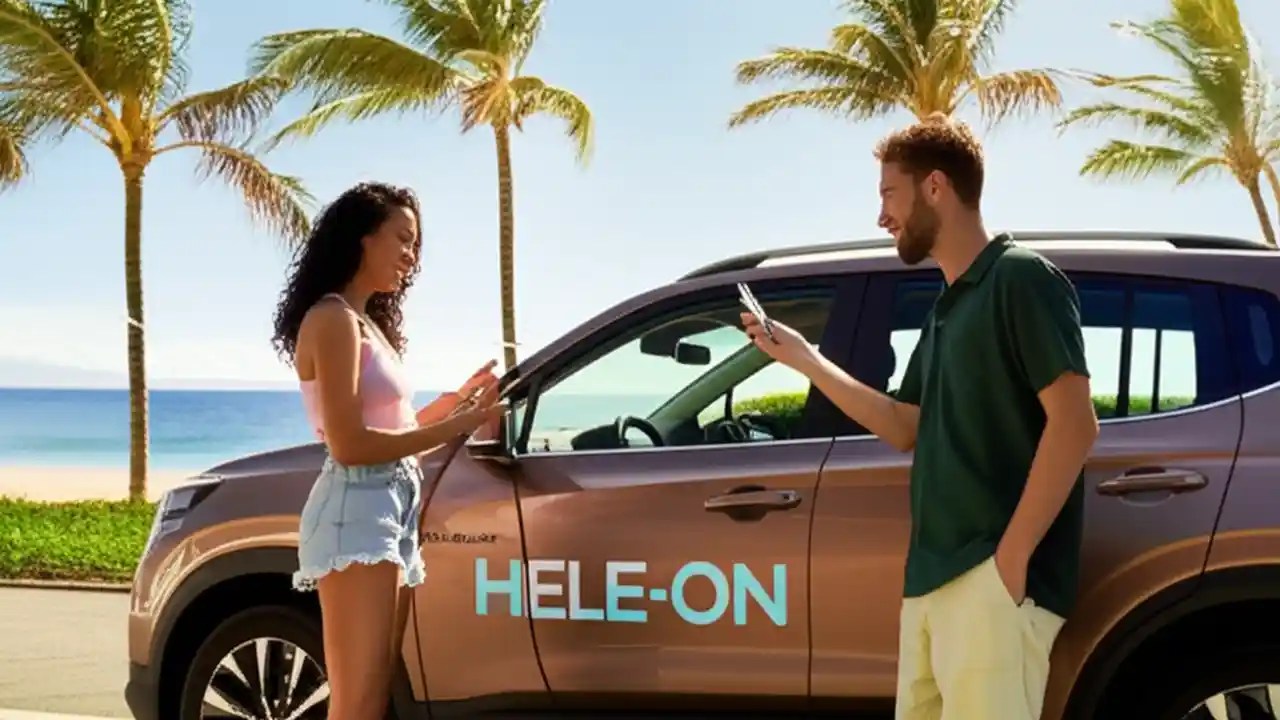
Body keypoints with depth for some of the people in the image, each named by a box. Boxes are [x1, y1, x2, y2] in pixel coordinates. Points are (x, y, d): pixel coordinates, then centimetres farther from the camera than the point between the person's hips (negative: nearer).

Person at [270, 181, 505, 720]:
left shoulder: (368, 323, 21)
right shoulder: (333, 319, -8)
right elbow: (350, 444, -16)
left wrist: (459, 398, 16)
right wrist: (455, 426, -13)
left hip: (393, 513, 10)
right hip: (355, 514, -10)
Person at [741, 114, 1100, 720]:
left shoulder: (1021, 278, -7)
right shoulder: (945, 308, 20)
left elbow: (1073, 424, -14)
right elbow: (908, 430, 21)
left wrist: (1012, 557, -18)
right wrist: (802, 358, 17)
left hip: (992, 577, -9)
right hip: (933, 577, 9)